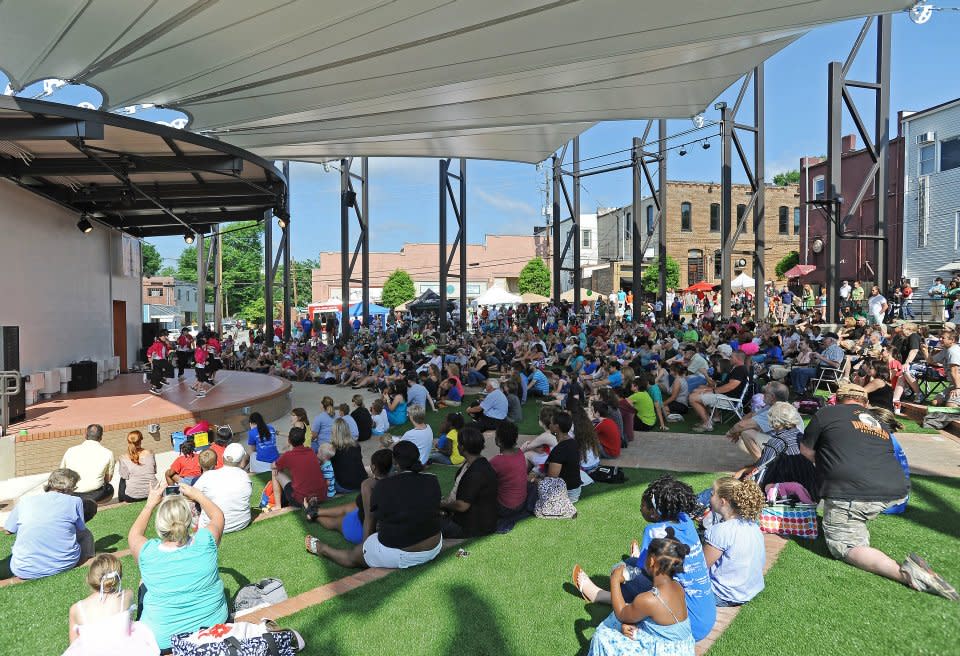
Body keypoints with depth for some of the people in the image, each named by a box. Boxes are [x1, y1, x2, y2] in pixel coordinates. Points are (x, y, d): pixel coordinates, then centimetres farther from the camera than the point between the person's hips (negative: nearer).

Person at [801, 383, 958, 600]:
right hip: (894, 492, 7)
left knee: (844, 545, 1)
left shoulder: (827, 413, 7)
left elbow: (805, 450, 14)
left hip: (851, 494, -7)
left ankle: (905, 573, -18)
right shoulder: (879, 422, 24)